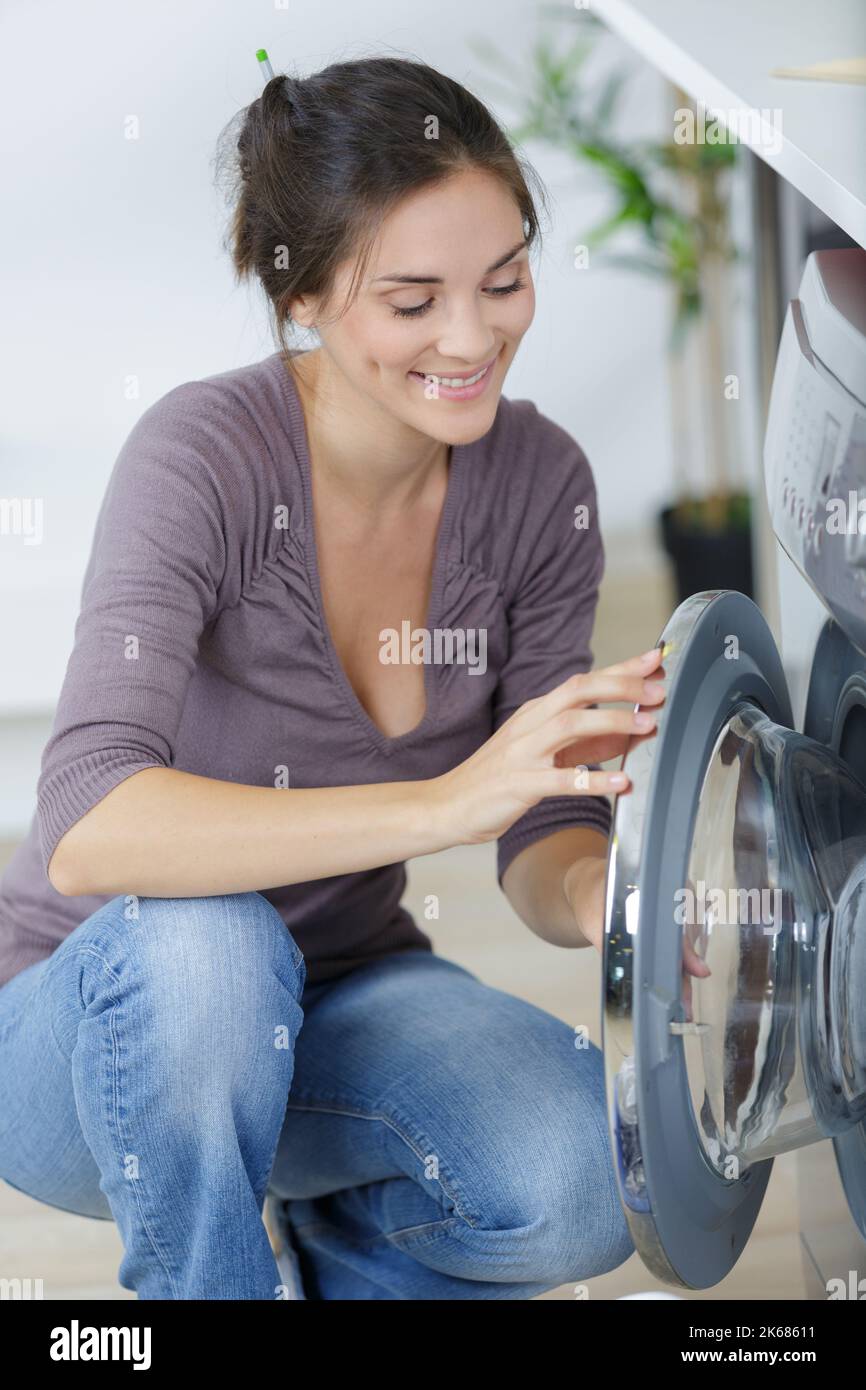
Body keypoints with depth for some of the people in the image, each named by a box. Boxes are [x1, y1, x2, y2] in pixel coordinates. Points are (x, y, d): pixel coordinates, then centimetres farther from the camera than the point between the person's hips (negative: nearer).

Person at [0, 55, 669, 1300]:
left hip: (327, 1007, 4)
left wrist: (598, 896, -29)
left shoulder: (538, 482, -8)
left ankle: (342, 1233, 10)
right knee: (201, 942, -38)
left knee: (587, 1182, -24)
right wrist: (445, 802, -47)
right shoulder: (208, 452, -24)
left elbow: (542, 839, -5)